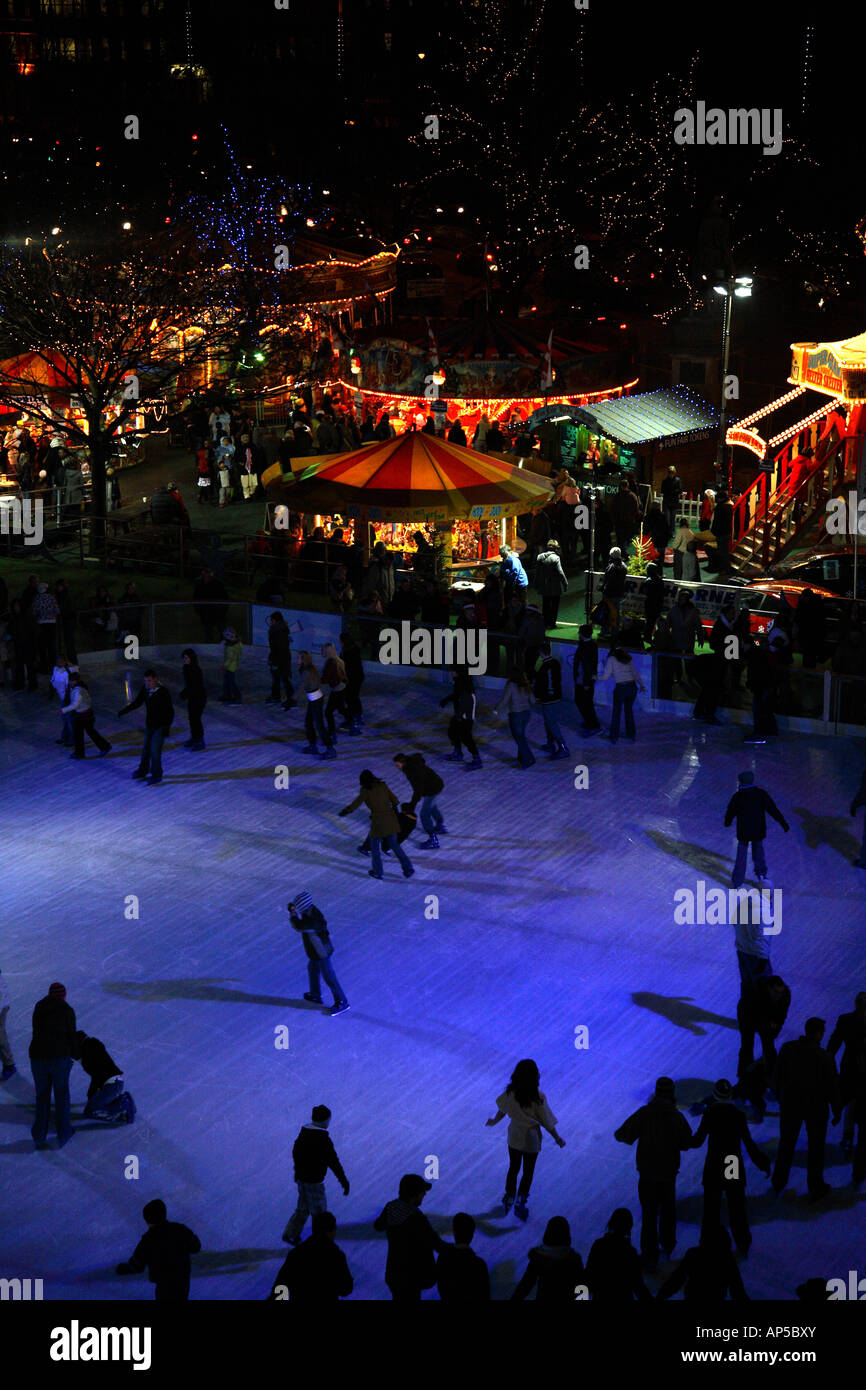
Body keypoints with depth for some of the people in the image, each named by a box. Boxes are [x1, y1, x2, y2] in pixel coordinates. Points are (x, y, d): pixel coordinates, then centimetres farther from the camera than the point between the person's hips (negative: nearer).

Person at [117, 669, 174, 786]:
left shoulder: (163, 692, -21)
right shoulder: (145, 689, -3)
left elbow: (170, 712, -16)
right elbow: (137, 703, 11)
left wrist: (167, 727, -20)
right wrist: (123, 711, 4)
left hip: (160, 727, -6)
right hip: (149, 725, 6)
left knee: (155, 751, -9)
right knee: (146, 749, 16)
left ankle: (156, 776, 4)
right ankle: (142, 771, 33)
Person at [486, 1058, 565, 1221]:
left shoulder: (510, 1092, -17)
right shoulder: (538, 1098, -26)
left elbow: (502, 1110, 1)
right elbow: (546, 1122, -15)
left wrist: (494, 1120, 23)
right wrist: (557, 1139, 1)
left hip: (514, 1137, 3)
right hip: (531, 1140, -3)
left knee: (513, 1168, 23)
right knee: (528, 1172, 16)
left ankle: (509, 1198, 37)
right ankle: (520, 1202, 18)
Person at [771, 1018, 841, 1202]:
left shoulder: (787, 1049, -13)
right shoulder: (824, 1058, -23)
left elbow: (777, 1077, -2)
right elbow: (833, 1088, -13)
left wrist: (781, 1098, 15)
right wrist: (837, 1111, 1)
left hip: (790, 1105, 3)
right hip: (816, 1108, -3)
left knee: (786, 1144, 21)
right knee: (816, 1147, 16)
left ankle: (778, 1183, 35)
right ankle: (816, 1188, 28)